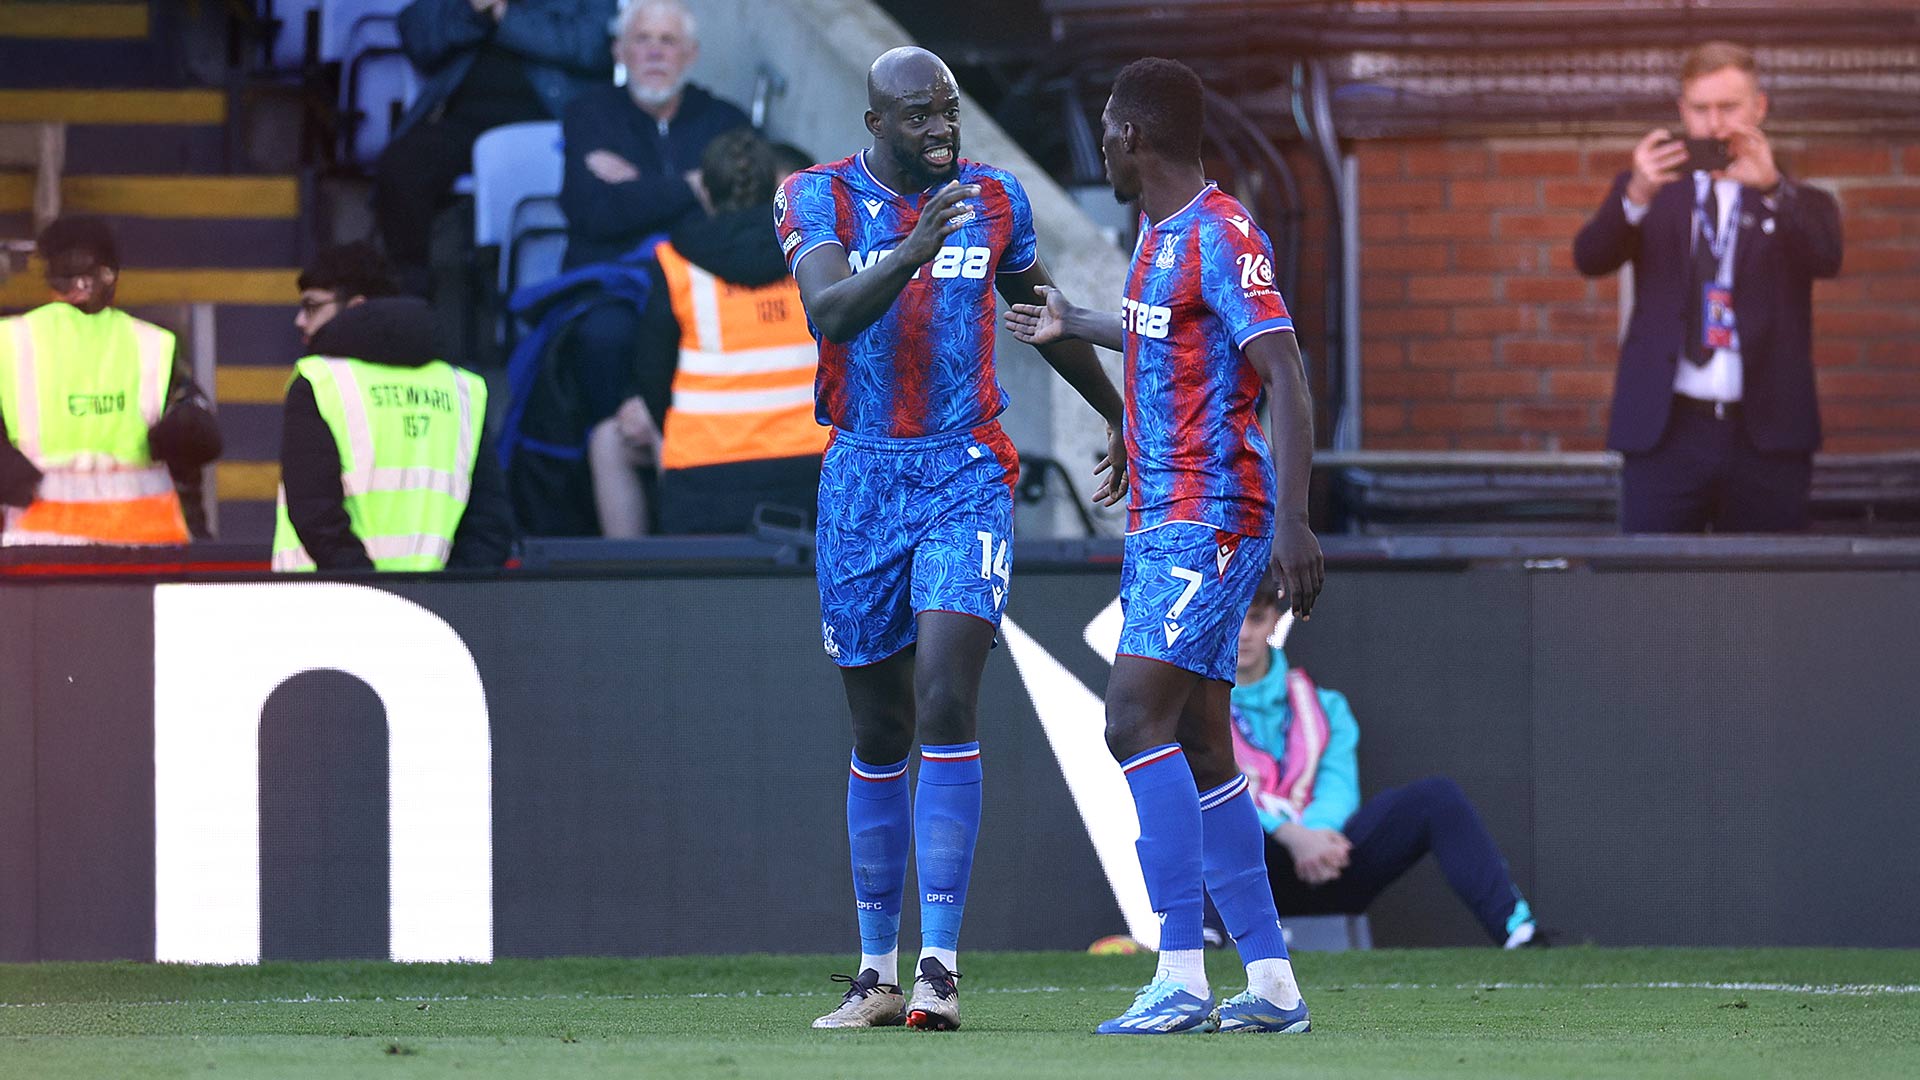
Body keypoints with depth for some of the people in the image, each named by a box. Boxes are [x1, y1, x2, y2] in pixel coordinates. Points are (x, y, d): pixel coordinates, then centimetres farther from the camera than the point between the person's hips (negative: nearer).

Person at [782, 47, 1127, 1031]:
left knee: (946, 706, -17)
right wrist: (914, 250, -38)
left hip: (966, 477, -1)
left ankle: (940, 966, -18)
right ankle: (877, 974, 17)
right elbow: (829, 314, -22)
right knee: (878, 735, 8)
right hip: (862, 479, 1)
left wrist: (1118, 413, 35)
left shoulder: (994, 199, 3)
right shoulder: (821, 199, -3)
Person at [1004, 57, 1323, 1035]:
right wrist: (1074, 325, 51)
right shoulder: (1158, 234, 15)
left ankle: (1181, 979, -21)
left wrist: (1293, 518, -29)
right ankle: (1272, 983, 11)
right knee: (1198, 747, 8)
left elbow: (1283, 374, -21)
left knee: (1137, 719, -18)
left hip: (1209, 519, -10)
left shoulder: (1220, 235, -14)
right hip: (1162, 519, 10)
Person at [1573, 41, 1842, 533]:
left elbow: (1827, 257, -10)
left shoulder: (1797, 207, 11)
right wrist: (1637, 194, -24)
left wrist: (1772, 186, -27)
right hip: (1667, 432, 0)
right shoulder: (1649, 194, 13)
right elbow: (1590, 258, -4)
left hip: (1767, 437, 0)